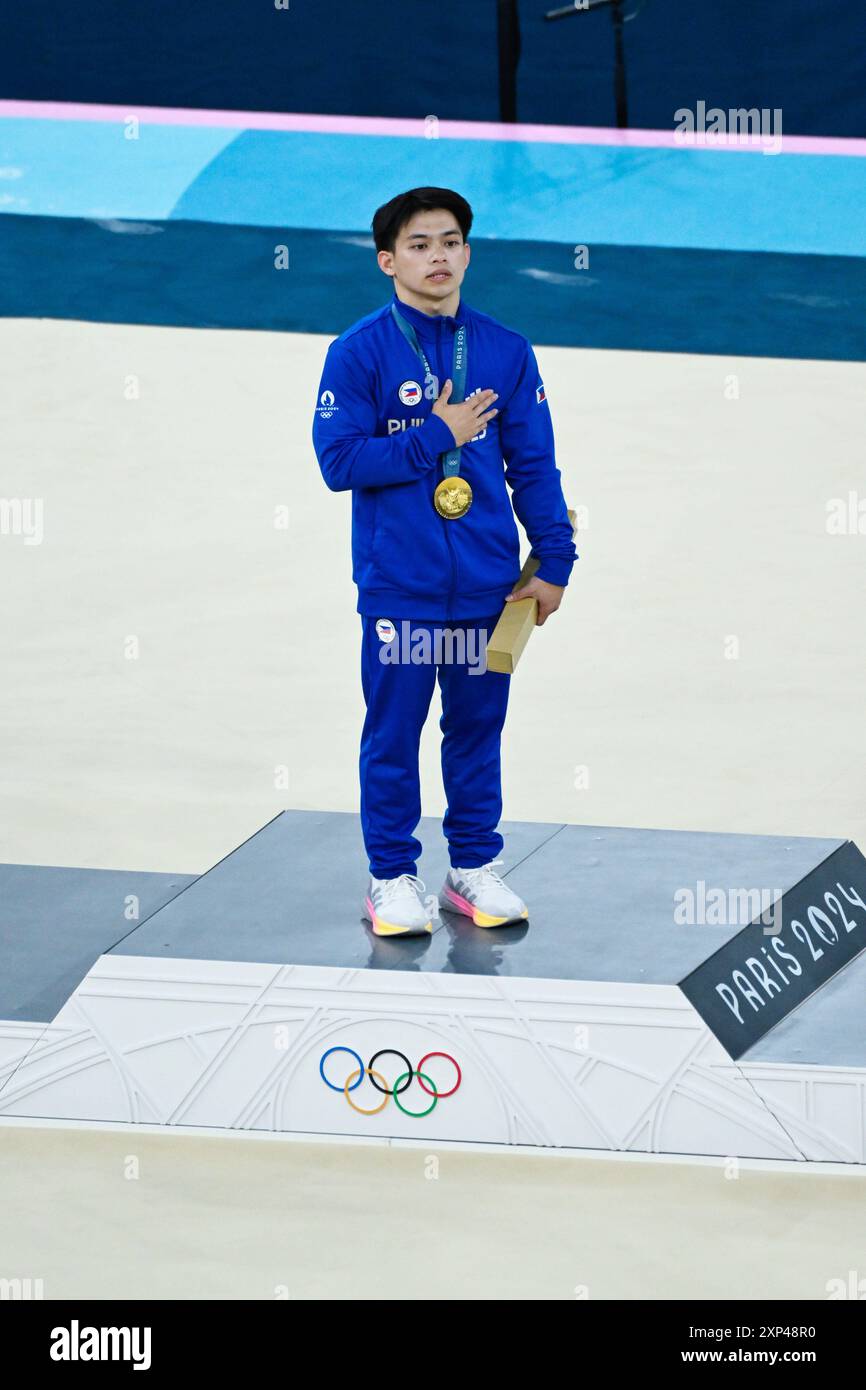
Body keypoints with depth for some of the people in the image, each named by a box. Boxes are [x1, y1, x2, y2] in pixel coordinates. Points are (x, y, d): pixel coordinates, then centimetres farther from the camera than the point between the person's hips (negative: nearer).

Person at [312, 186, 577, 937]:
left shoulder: (506, 351, 4)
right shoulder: (359, 352, -5)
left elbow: (534, 465, 7)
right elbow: (340, 460, -11)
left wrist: (554, 562, 4)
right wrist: (436, 437, -13)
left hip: (488, 585, 3)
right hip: (398, 586, -3)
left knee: (478, 726, 12)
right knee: (393, 733, 3)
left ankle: (475, 866, 25)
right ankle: (392, 876, 15)